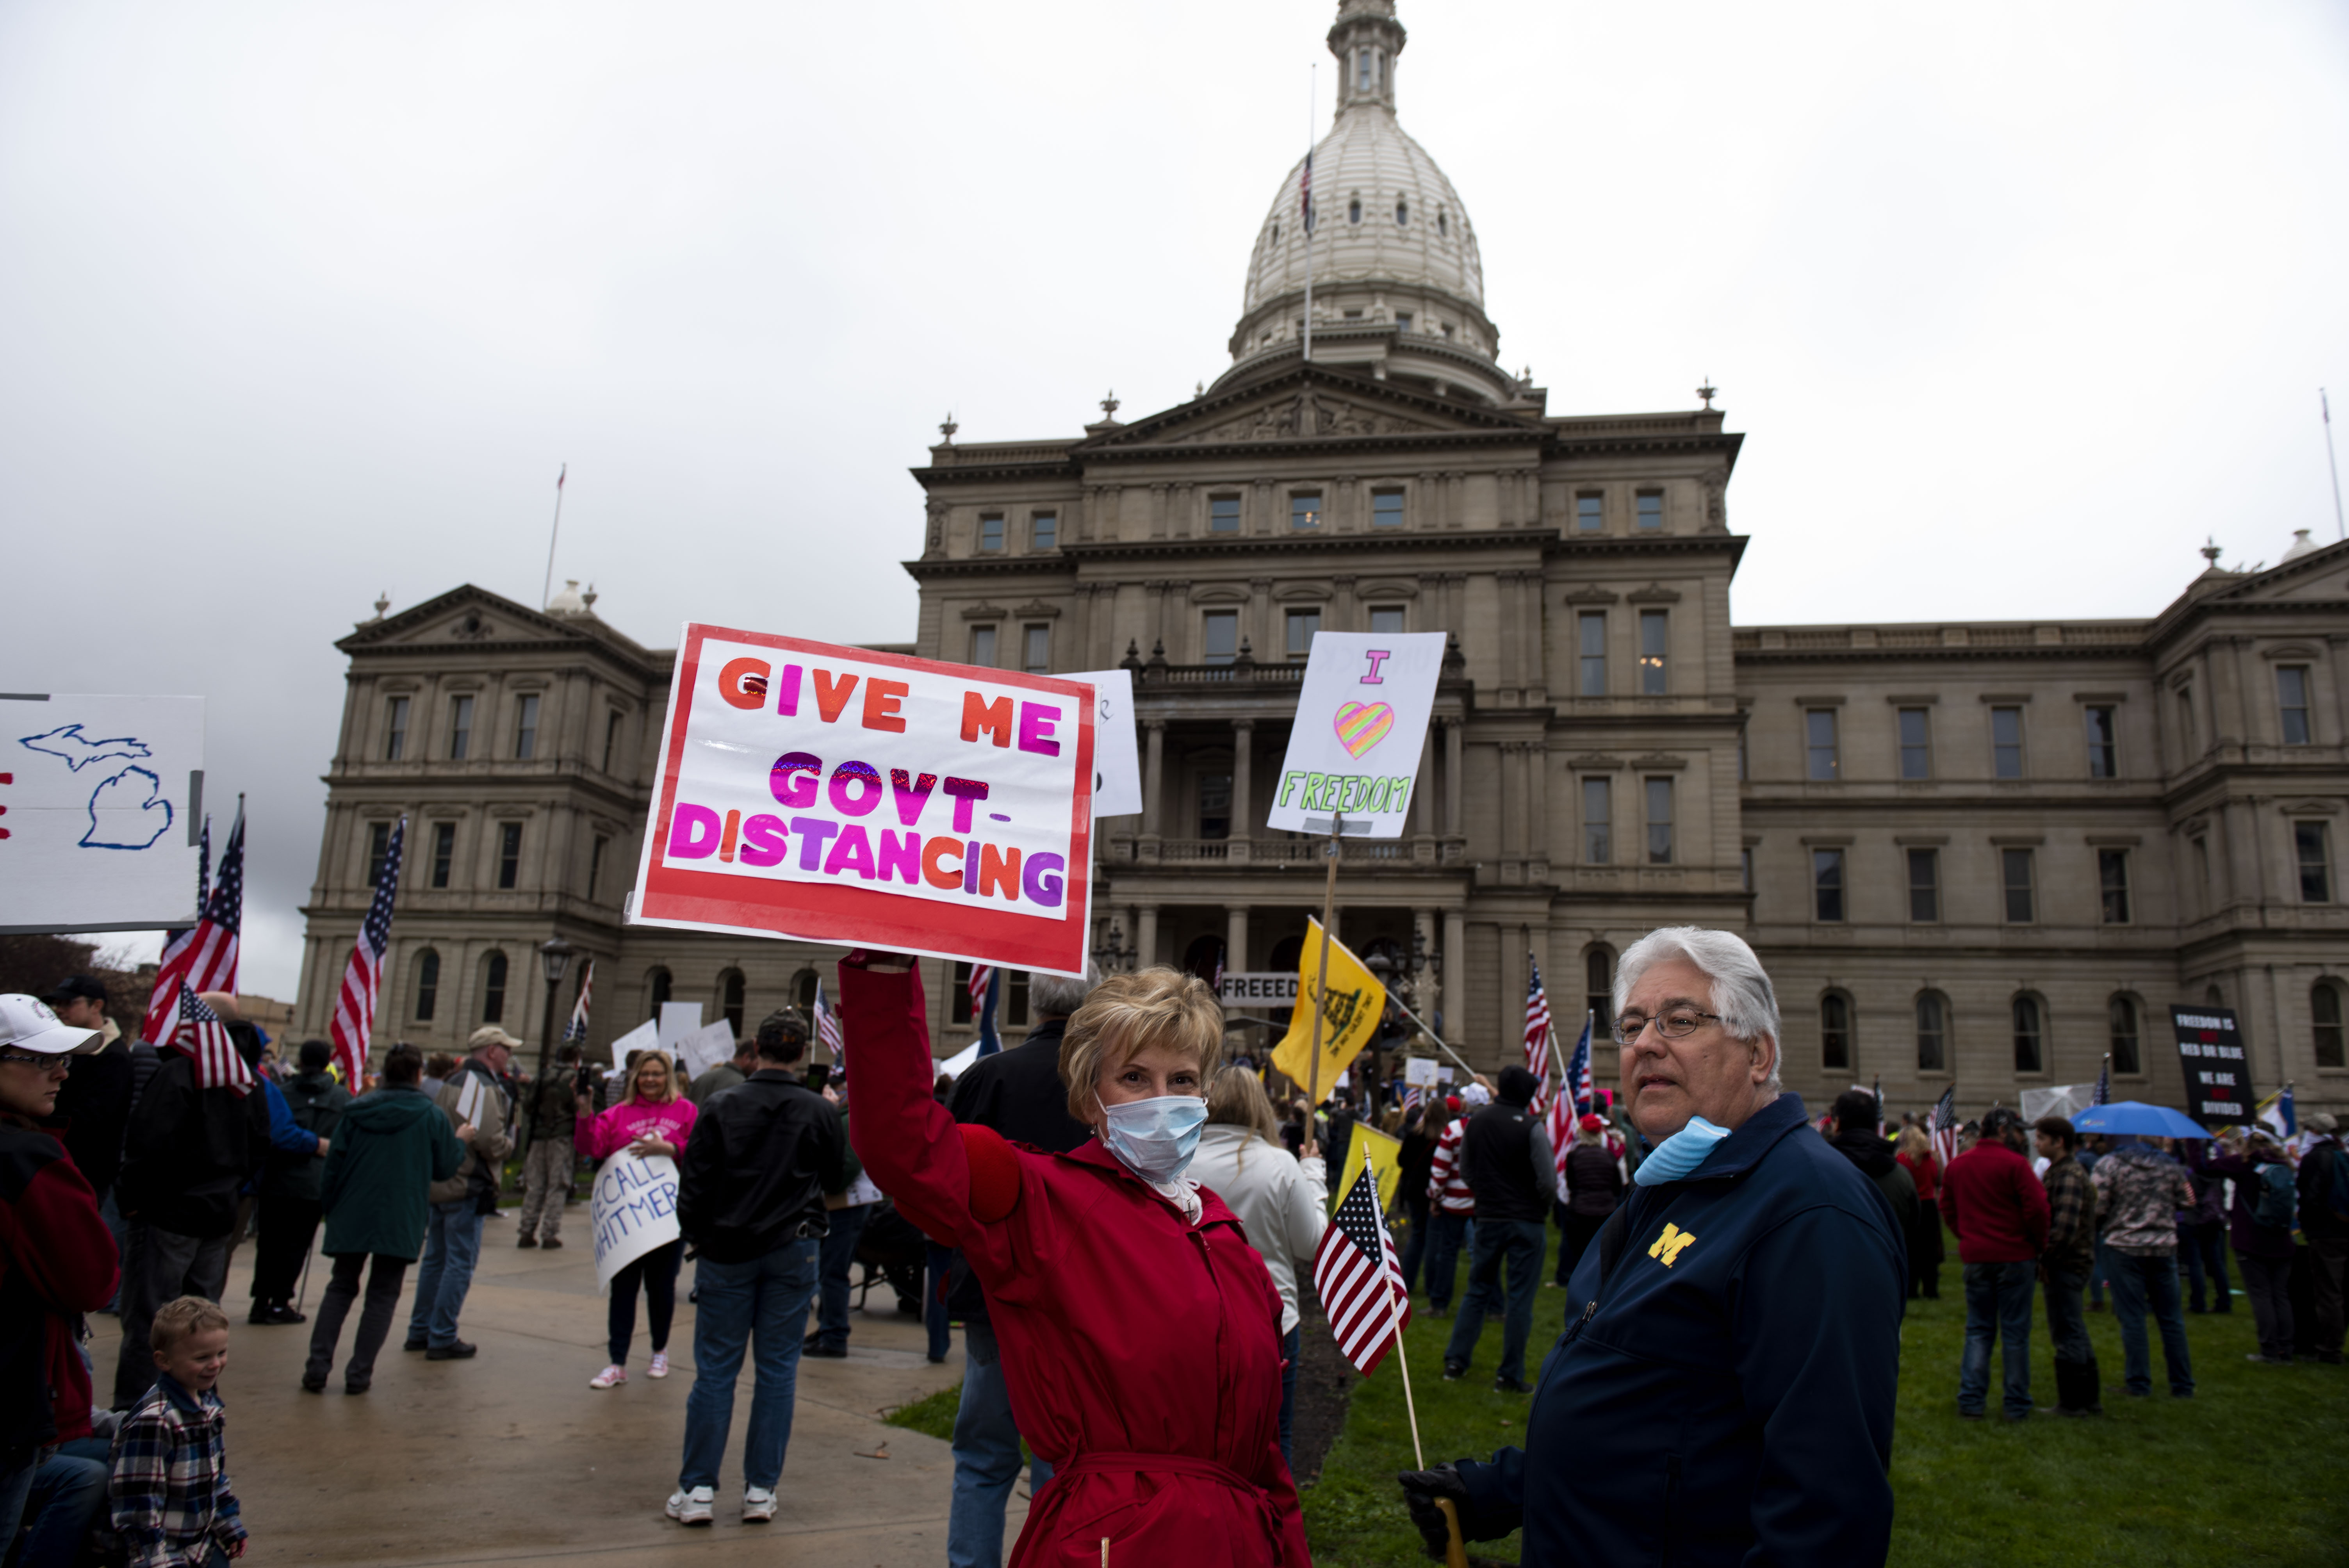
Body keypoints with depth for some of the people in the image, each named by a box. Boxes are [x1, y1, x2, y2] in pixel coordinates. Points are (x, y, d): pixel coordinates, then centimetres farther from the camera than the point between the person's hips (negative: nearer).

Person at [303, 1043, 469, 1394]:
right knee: (382, 1295, 7)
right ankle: (359, 1373, 5)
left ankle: (318, 1366, 8)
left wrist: (329, 1207, 12)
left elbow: (333, 1164, 1)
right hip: (401, 1220, -2)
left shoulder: (356, 1110, 0)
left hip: (352, 1216, 2)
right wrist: (461, 1141, 20)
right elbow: (444, 1168, 2)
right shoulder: (431, 1116, -5)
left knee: (340, 1287, 15)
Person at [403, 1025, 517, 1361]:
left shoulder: (453, 1081, 14)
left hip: (439, 1182, 10)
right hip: (468, 1186, -10)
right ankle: (442, 1339, 1)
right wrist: (509, 1145, -5)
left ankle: (420, 1331, 24)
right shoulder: (483, 1086, -16)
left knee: (435, 1258, 17)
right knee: (460, 1263, -2)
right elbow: (489, 1140, -24)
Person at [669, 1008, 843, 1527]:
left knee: (715, 1368, 7)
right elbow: (834, 1178, 8)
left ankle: (697, 1488, 10)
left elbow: (694, 1181, -5)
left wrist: (697, 1235, 8)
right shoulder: (819, 1112, -4)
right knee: (778, 1368, 7)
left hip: (727, 1249, 0)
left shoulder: (722, 1106, -7)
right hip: (793, 1250, 1)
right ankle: (761, 1490, 11)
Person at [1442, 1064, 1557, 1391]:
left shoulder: (1476, 1122, 2)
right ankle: (1510, 1376, 9)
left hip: (1488, 1220, 4)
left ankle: (1455, 1362, 17)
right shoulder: (1531, 1127, -14)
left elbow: (1465, 1172, 11)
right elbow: (1549, 1183, -15)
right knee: (1520, 1300, 4)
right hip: (1527, 1223, -4)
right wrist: (1541, 1201, 5)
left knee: (1477, 1291, 16)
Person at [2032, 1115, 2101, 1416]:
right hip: (2069, 1264, 10)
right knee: (2075, 1334, 17)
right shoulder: (2057, 1172, 15)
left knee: (2067, 1334, -2)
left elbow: (2065, 1225, -25)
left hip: (2066, 1265, -10)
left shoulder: (2069, 1176, -17)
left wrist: (2046, 1256, -18)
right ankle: (2090, 1399, 25)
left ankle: (2072, 1403, 4)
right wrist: (2046, 1257, 13)